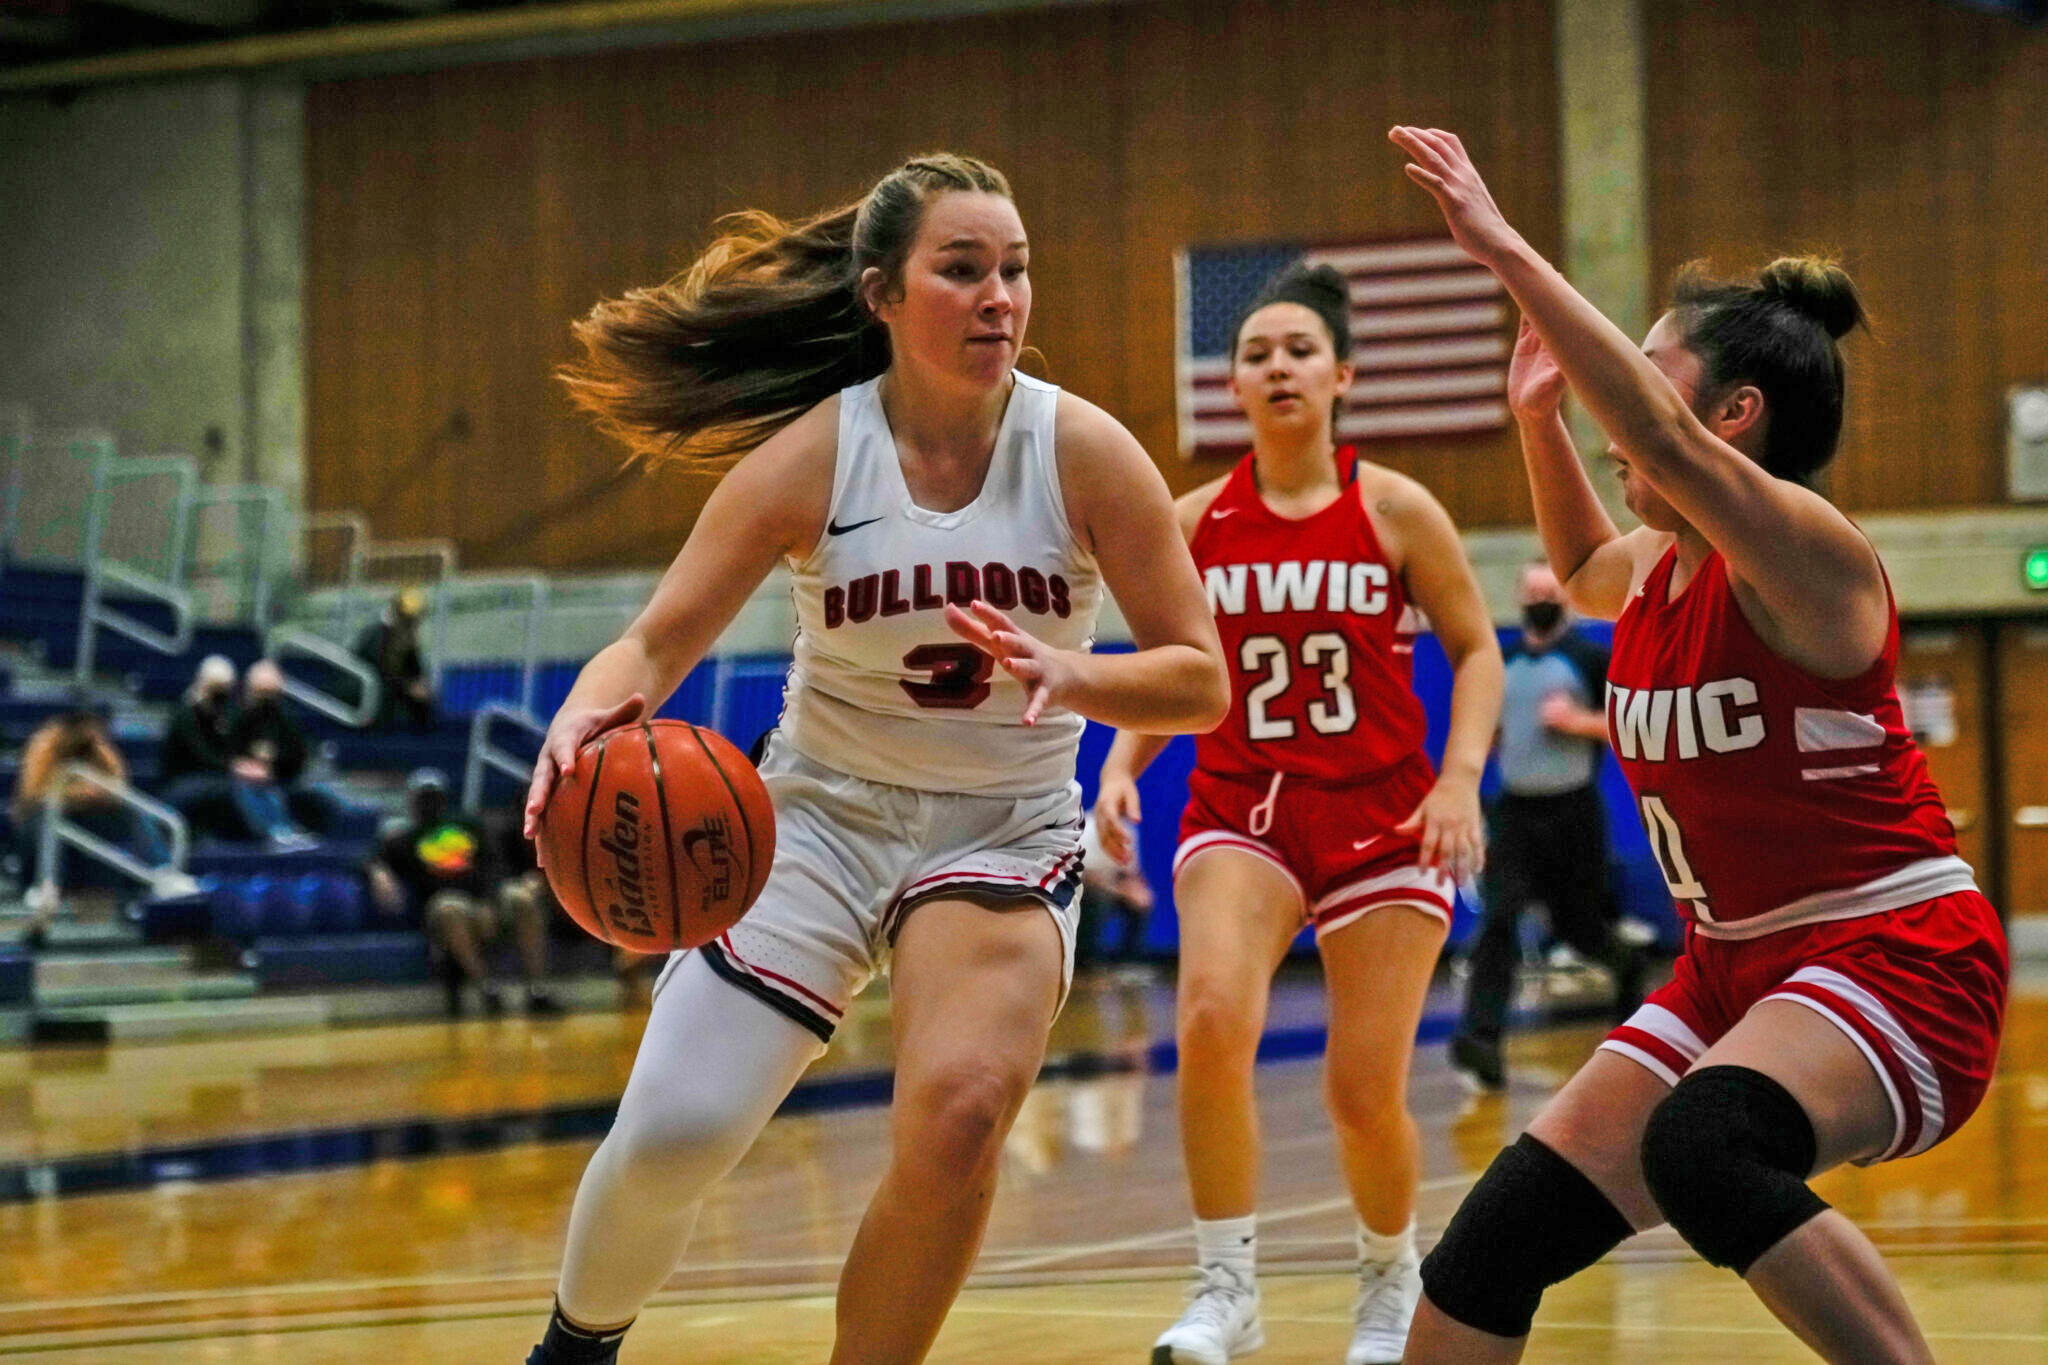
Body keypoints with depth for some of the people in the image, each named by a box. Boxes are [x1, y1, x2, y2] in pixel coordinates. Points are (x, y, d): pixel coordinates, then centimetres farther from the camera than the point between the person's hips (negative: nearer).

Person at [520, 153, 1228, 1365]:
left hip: (1005, 831, 0)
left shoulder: (1084, 454, -13)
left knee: (961, 1111, -27)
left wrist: (1070, 678, -31)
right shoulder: (809, 458, -13)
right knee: (672, 1136, -7)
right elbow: (659, 644, -14)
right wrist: (594, 711, -38)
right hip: (822, 812, 0)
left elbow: (1201, 678, -11)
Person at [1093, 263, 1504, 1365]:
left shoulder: (1394, 511, -3)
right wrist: (1120, 766, -4)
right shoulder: (1194, 522, 3)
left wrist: (1461, 777, -12)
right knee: (1212, 1020, -27)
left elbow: (1477, 653, 3)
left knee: (1366, 1090, -1)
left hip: (1383, 818, -1)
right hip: (1242, 809, 1)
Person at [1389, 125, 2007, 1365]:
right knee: (1497, 1239, -1)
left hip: (1898, 959, -9)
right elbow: (1584, 568, 35)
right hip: (1737, 970, 9)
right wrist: (1538, 416, 21)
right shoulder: (1655, 568, 8)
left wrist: (1508, 254, -38)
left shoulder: (1808, 553, -17)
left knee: (1703, 1149, -37)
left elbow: (1660, 439, -37)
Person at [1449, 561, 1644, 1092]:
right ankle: (1481, 1044, -21)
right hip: (1514, 810, 3)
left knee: (1577, 926, 8)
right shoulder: (1501, 663, 10)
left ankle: (1626, 962, 44)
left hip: (1573, 810, -3)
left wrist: (1579, 721, -19)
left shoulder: (1591, 659, -4)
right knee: (1499, 920, -13)